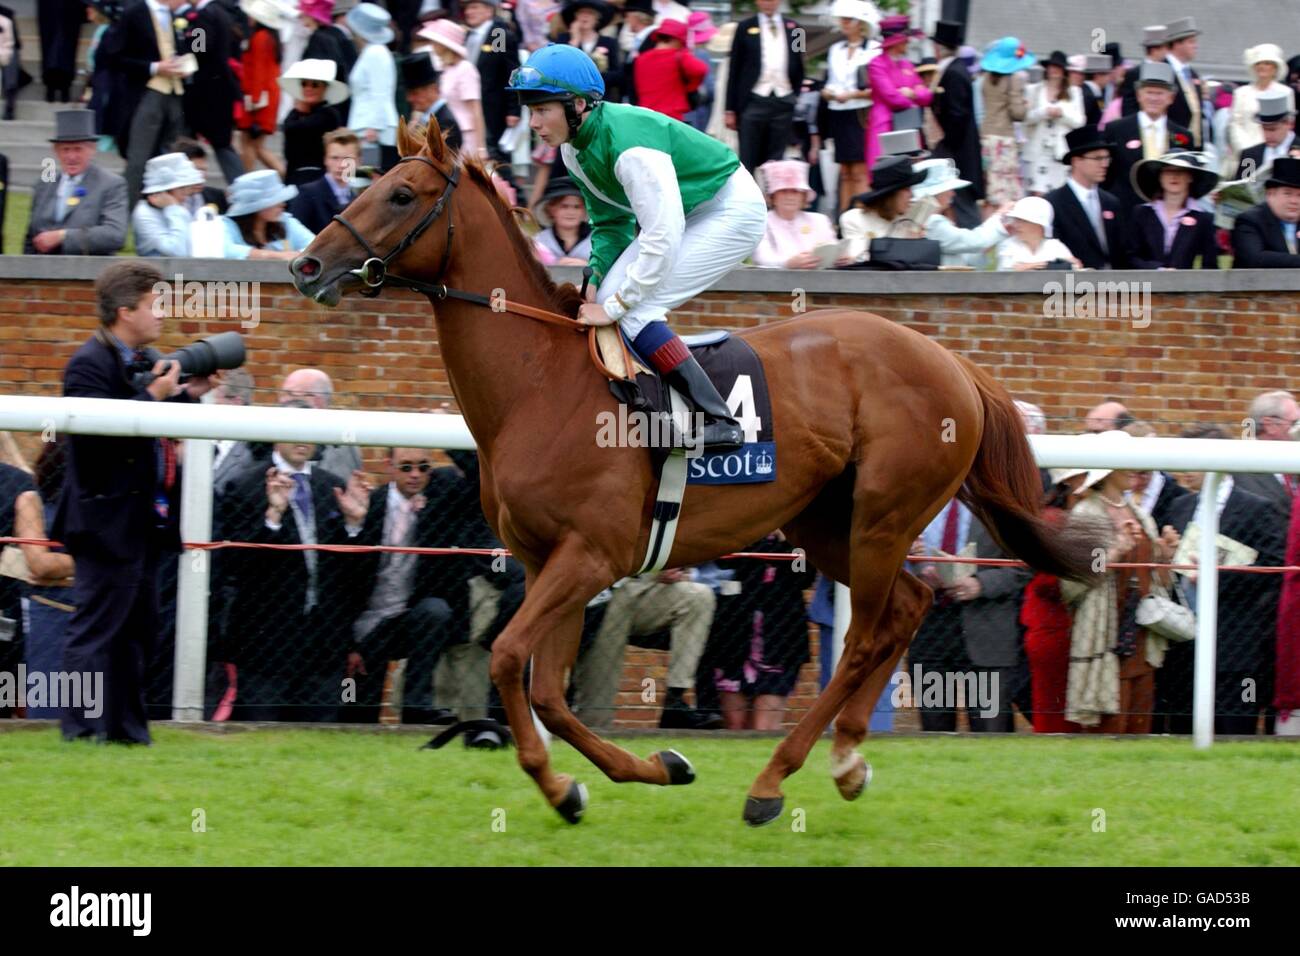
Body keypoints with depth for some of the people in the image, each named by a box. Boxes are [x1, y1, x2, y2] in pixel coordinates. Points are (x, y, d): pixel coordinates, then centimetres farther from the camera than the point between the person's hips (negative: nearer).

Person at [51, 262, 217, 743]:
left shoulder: (145, 362, 13)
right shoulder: (90, 364, -14)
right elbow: (99, 433, -25)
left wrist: (188, 395, 4)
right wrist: (153, 396, -22)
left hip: (145, 520, 10)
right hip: (108, 520, -10)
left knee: (137, 631, 13)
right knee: (96, 630, -7)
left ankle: (127, 728, 20)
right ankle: (82, 731, -5)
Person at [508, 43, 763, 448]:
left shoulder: (628, 144, -32)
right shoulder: (576, 148, -3)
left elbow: (662, 236, -34)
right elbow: (611, 223, 9)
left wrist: (615, 306, -28)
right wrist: (596, 282, -6)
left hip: (733, 212, -10)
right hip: (684, 213, 10)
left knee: (634, 311, -19)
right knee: (607, 298, 0)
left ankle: (719, 421, -21)